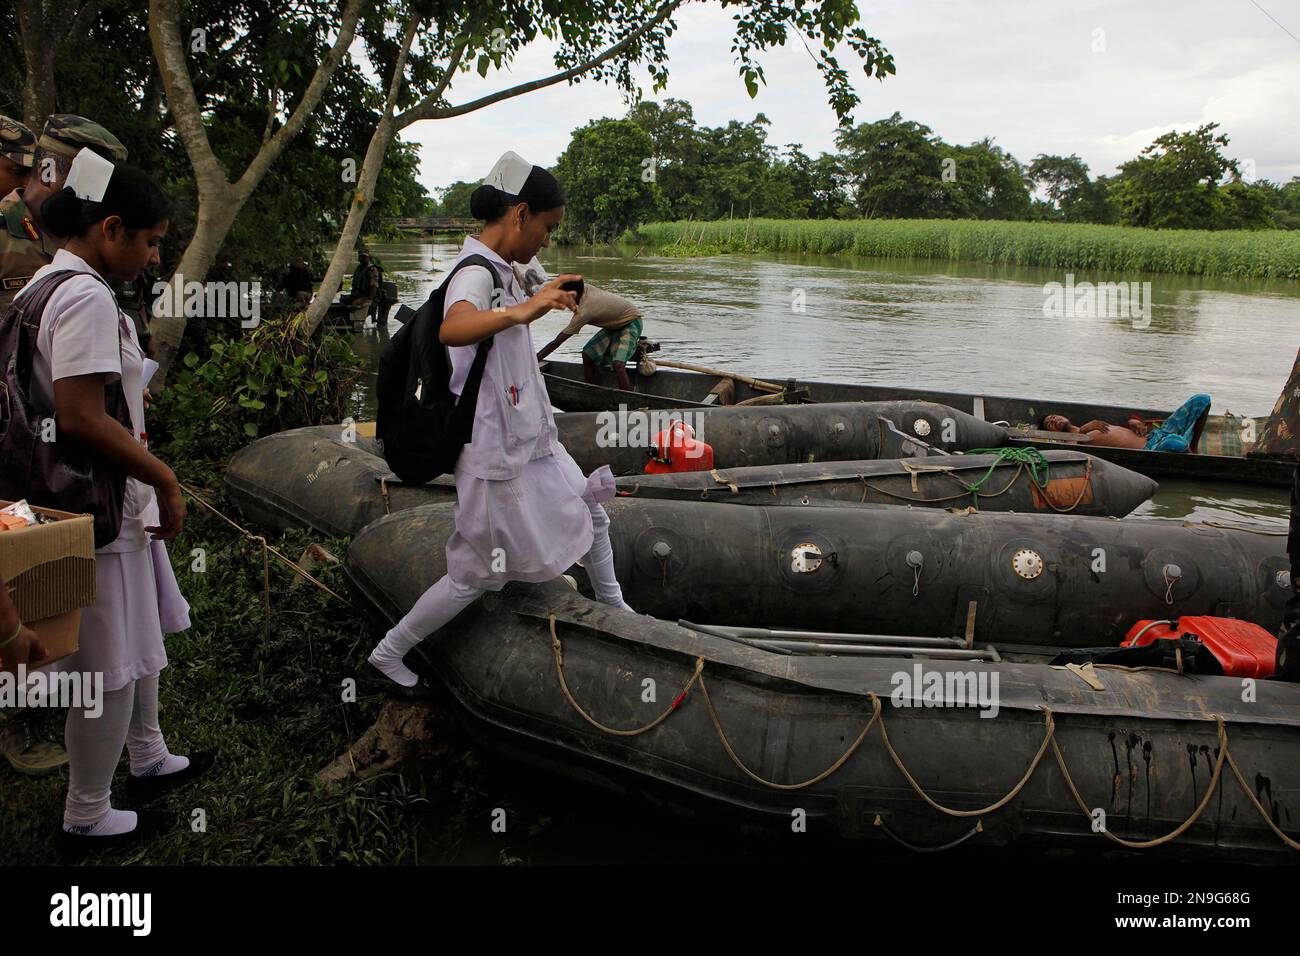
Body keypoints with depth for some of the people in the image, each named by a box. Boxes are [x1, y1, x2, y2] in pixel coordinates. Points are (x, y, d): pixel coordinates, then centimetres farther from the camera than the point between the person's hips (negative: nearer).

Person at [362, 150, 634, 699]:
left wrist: (543, 301, 43)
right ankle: (383, 659, 17)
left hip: (530, 442, 10)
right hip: (497, 454, -10)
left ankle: (615, 610, 44)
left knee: (591, 514, 21)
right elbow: (452, 329, -48)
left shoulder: (500, 272, 8)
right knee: (480, 574, 2)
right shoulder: (476, 274, -23)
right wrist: (520, 311, -62)